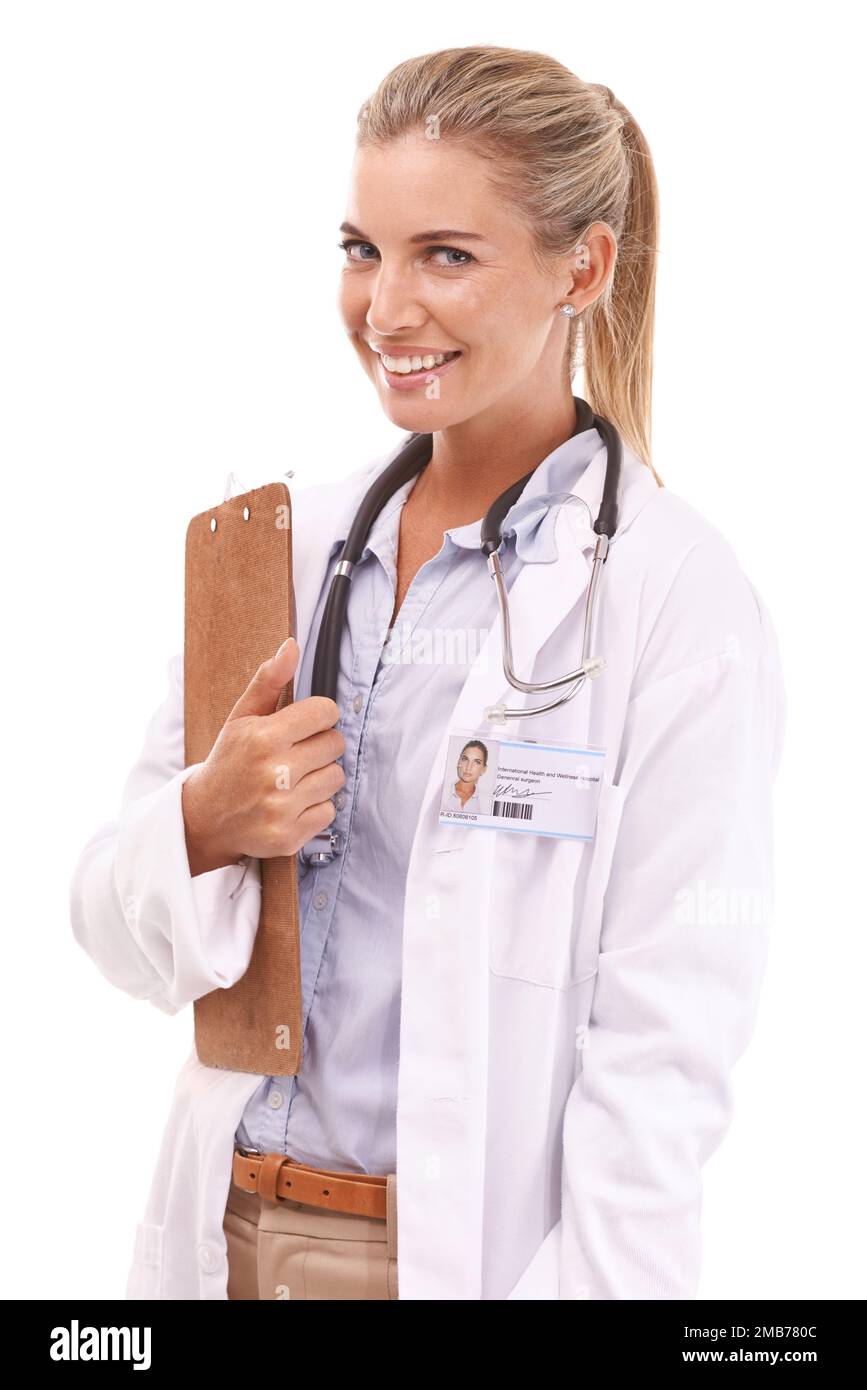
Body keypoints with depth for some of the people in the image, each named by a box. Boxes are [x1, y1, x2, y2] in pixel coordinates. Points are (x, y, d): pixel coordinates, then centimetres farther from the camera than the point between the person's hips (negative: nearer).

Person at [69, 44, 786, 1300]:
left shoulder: (679, 596, -13)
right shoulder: (285, 541, 2)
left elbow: (665, 1059, -15)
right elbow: (126, 936, 4)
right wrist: (202, 827, -15)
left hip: (478, 1246, -4)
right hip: (230, 1230, 5)